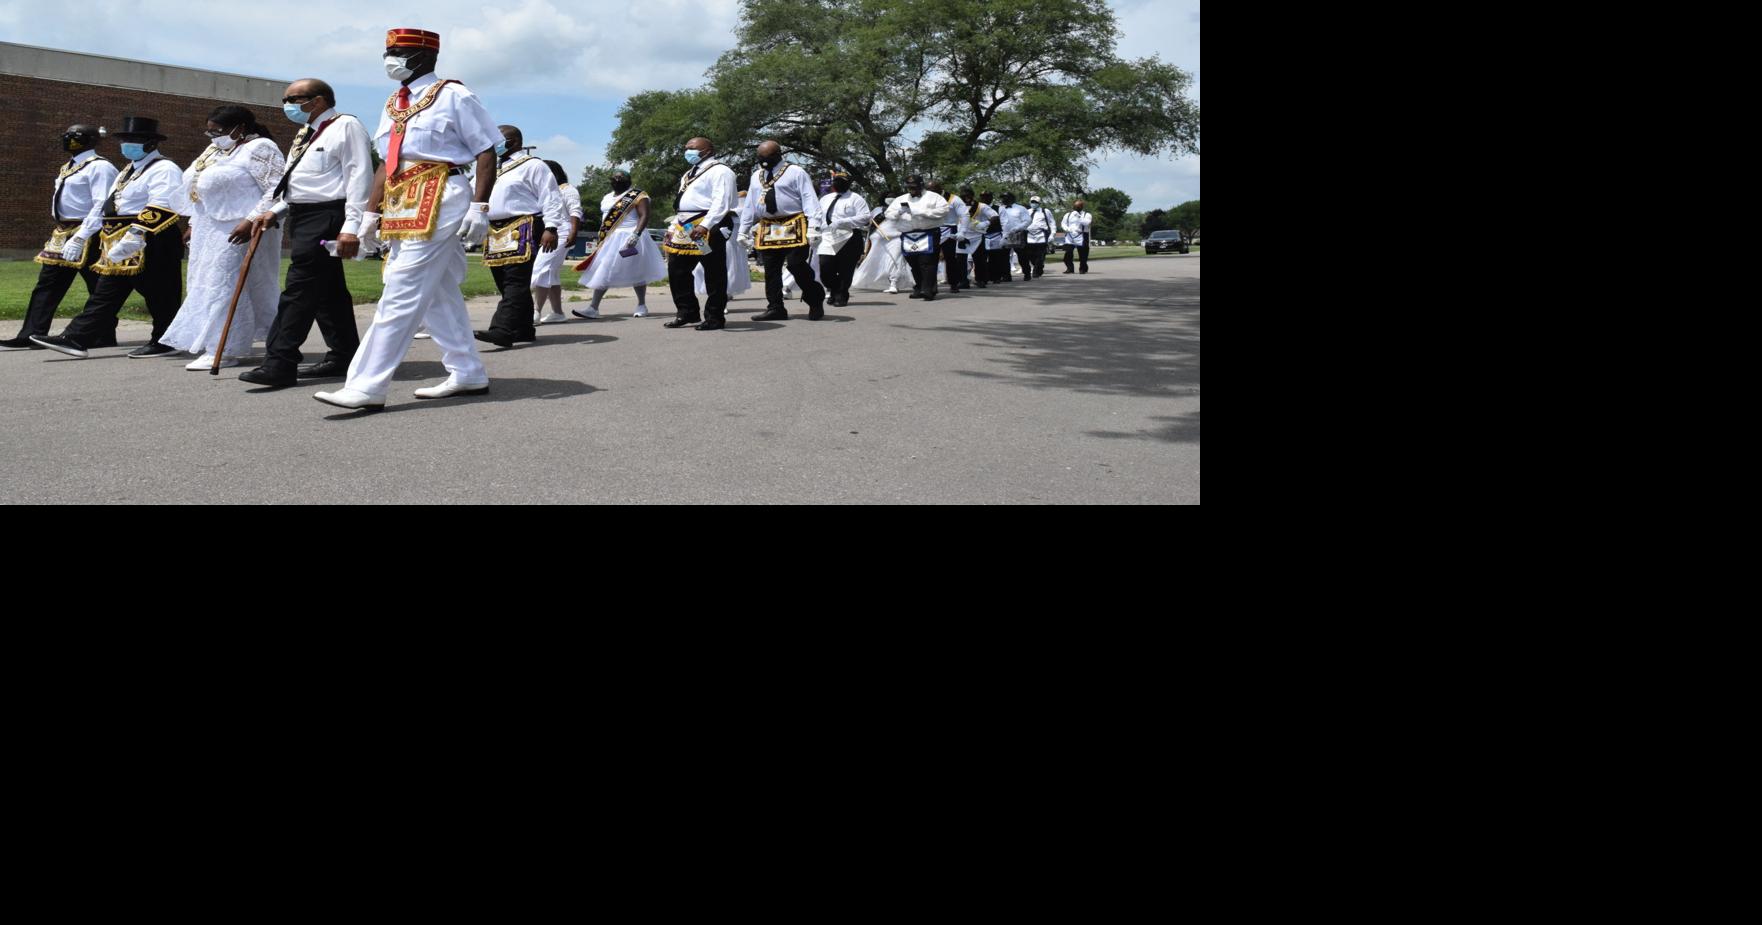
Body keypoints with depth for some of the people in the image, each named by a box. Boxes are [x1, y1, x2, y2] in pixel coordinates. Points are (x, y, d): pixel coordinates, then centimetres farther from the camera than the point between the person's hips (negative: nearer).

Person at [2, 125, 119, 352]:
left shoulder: (99, 167, -12)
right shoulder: (69, 166, 19)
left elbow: (102, 206, -19)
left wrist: (86, 236, -23)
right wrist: (62, 232, 21)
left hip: (87, 235, -10)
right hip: (62, 232, 10)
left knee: (98, 288, -1)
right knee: (47, 285, 8)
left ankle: (104, 339, 6)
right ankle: (32, 335, 9)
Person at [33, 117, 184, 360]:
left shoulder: (164, 170, -9)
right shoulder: (129, 171, 22)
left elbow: (158, 210, -22)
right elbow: (103, 205, 24)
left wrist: (131, 240, -30)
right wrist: (80, 237, 22)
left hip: (151, 246, -10)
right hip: (119, 249, 10)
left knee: (159, 296, -1)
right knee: (105, 295, 6)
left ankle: (165, 343, 10)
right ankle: (75, 340, 5)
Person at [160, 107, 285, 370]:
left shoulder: (258, 149, -10)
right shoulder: (216, 149, 18)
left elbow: (277, 190, -17)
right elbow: (198, 188, 24)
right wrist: (194, 225, 21)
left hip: (236, 231, -10)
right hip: (208, 232, 10)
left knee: (224, 285, -9)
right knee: (203, 286, 11)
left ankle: (222, 350, -5)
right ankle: (209, 343, 18)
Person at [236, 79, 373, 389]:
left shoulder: (346, 127, -7)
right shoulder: (305, 135, 22)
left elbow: (359, 178, -15)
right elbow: (290, 180, 26)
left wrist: (351, 227, -23)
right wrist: (273, 211, 11)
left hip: (325, 217, -10)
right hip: (302, 218, 10)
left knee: (300, 290, -13)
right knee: (328, 291, 13)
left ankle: (279, 365, -13)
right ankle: (344, 357, 19)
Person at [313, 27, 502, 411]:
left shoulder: (453, 96, -3)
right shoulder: (393, 104, 19)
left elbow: (486, 153, -6)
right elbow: (386, 163, 21)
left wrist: (479, 207, -15)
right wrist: (372, 212, 15)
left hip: (437, 202, -8)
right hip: (400, 206, 8)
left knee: (402, 294, -12)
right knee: (439, 294, 11)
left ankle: (367, 387, -13)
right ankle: (468, 375, 20)